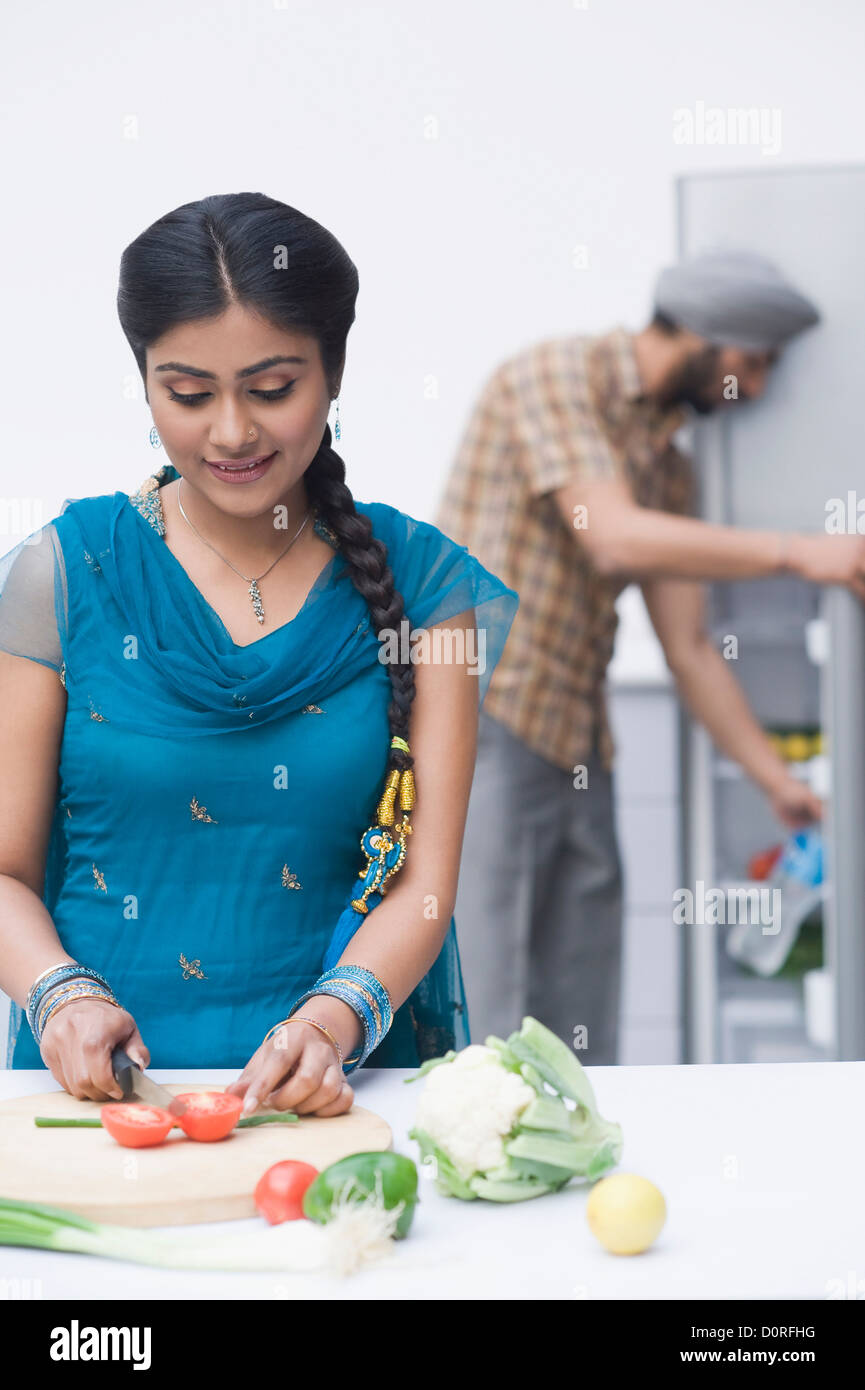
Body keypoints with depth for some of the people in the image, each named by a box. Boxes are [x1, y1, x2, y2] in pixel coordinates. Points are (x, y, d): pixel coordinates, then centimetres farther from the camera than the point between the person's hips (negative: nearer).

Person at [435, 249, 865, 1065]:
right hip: (483, 724, -8)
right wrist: (797, 555, -19)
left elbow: (689, 649, 13)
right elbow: (615, 538, -20)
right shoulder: (552, 376, -6)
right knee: (485, 1007, -8)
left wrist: (780, 783, 9)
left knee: (580, 1021, 9)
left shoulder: (668, 467, 15)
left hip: (576, 751, 8)